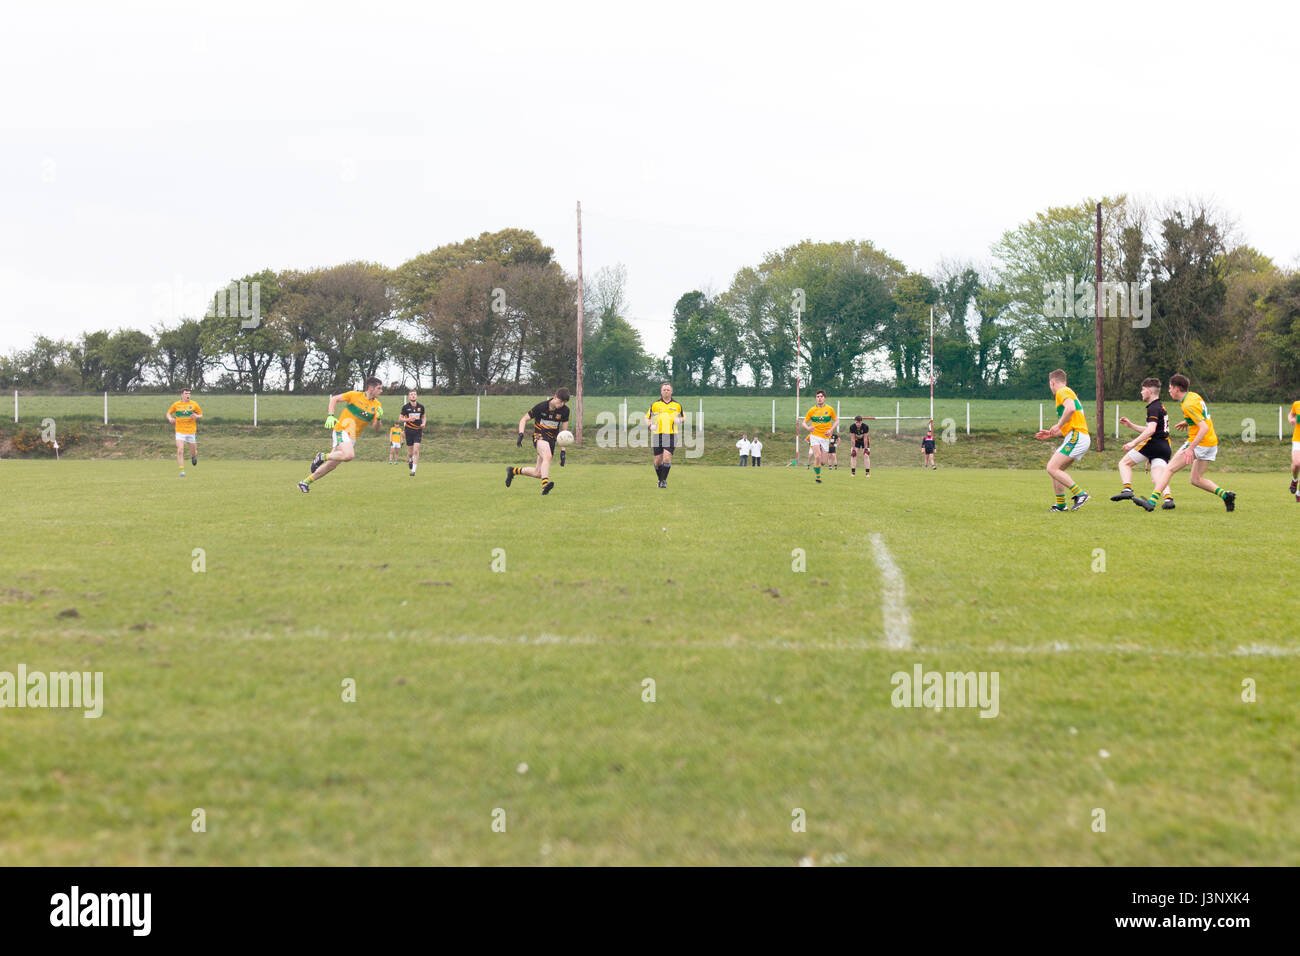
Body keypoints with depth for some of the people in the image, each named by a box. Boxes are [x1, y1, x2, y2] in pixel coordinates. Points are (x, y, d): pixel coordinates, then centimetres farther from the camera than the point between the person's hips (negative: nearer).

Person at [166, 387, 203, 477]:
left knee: (193, 451, 11)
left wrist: (197, 416, -15)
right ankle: (182, 471, -12)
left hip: (191, 431, 1)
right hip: (180, 432, -1)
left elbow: (201, 415, 8)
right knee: (180, 451, -14)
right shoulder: (176, 405, 0)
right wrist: (170, 419, -10)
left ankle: (193, 456, 49)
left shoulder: (194, 404, 0)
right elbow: (168, 413, 12)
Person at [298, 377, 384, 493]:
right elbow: (334, 399, 4)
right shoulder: (355, 395, -6)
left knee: (331, 465, 5)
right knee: (349, 455, -33)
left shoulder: (377, 405, 5)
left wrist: (379, 418, -16)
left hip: (353, 437, 6)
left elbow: (375, 428, 5)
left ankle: (305, 482, 17)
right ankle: (323, 456, -10)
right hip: (342, 430, -6)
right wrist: (330, 415, -8)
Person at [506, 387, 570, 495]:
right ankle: (545, 484, -47)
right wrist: (521, 434, -17)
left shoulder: (565, 410, -3)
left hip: (551, 439, 5)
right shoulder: (541, 406, -12)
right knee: (547, 456, -37)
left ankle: (513, 471, 29)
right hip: (539, 435, -5)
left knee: (538, 473, 5)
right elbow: (524, 419, -2)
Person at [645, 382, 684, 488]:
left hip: (671, 435, -1)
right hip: (657, 435, 1)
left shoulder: (677, 405, 9)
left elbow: (683, 417, 20)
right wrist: (651, 425, -6)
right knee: (658, 460, 1)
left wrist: (679, 420, -3)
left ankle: (664, 480, -7)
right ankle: (660, 479, 19)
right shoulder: (654, 404, 8)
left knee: (667, 458, -14)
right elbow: (647, 417, 15)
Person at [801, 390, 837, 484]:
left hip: (825, 437, 1)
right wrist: (808, 427, -17)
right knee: (818, 457, -22)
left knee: (823, 462, 0)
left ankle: (816, 468, 35)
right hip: (815, 436, -1)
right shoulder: (812, 410, 0)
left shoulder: (830, 409, 1)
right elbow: (804, 422, 6)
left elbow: (835, 421, 12)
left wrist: (831, 430, -6)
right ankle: (818, 476, -6)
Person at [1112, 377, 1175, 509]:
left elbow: (1151, 430, -23)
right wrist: (1130, 425, 30)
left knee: (1124, 463, 4)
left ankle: (1127, 490, -15)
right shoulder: (1161, 407, 24)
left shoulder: (1153, 408, -8)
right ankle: (1168, 498, -27)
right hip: (1165, 447, 9)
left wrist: (1133, 443, -25)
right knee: (1157, 478, -2)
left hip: (1153, 444, -9)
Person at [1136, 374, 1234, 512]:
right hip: (1212, 443, 9)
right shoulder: (1193, 396, 9)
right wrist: (1187, 422, 20)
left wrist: (1190, 448, -28)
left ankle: (1152, 501, -12)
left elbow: (1204, 428, -24)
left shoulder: (1188, 405, -19)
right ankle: (1225, 494, 4)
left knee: (1169, 469, -7)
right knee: (1196, 479, 16)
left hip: (1200, 443, -9)